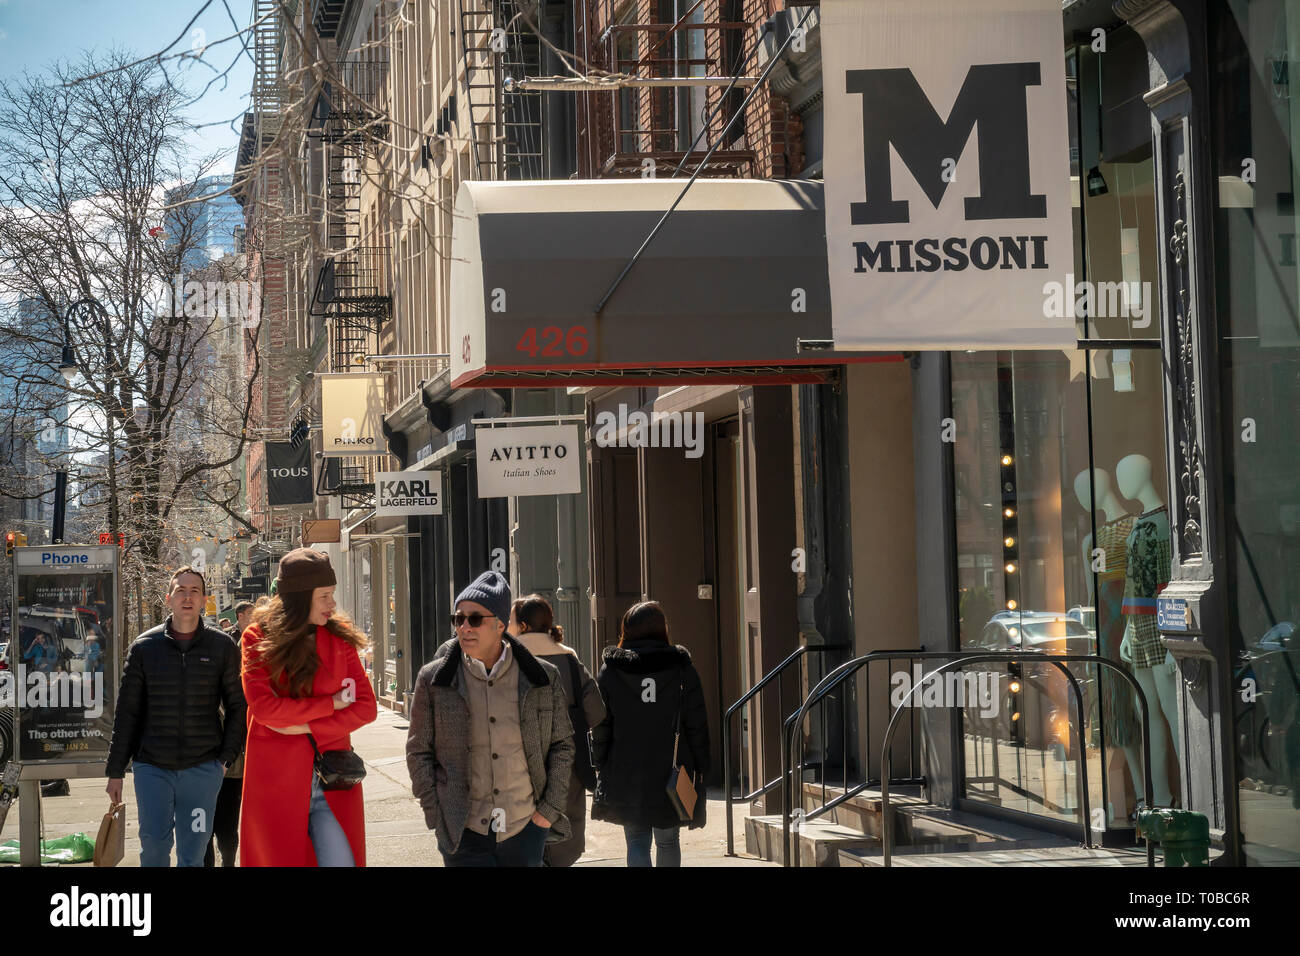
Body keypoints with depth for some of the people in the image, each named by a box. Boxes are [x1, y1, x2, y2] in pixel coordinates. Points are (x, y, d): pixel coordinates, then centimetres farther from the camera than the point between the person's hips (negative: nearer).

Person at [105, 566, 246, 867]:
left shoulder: (221, 647, 3)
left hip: (202, 768, 0)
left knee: (192, 854, 2)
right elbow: (126, 713, 6)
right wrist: (115, 771, 5)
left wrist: (226, 757, -1)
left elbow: (238, 706, 9)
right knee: (154, 845, -7)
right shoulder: (144, 647, 4)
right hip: (152, 766, 0)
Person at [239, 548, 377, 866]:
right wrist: (331, 704, -10)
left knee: (341, 860, -7)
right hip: (277, 785, -2)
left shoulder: (339, 638, 7)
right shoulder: (258, 638, 0)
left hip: (332, 786, 2)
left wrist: (306, 726, -10)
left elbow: (366, 707, 1)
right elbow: (263, 706, -15)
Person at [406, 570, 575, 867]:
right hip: (464, 832, -1)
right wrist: (436, 816, -2)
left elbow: (562, 745, 10)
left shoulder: (543, 678, 2)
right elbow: (418, 751, 5)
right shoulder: (434, 679, 0)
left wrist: (550, 808, 2)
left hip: (526, 829, 1)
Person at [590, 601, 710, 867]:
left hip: (625, 775, 0)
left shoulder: (610, 670, -1)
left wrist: (600, 766, 8)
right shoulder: (682, 668, -1)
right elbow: (697, 725, -1)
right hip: (672, 774, 1)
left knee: (636, 842, 4)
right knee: (668, 841, 14)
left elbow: (600, 727, 0)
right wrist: (700, 768, 6)